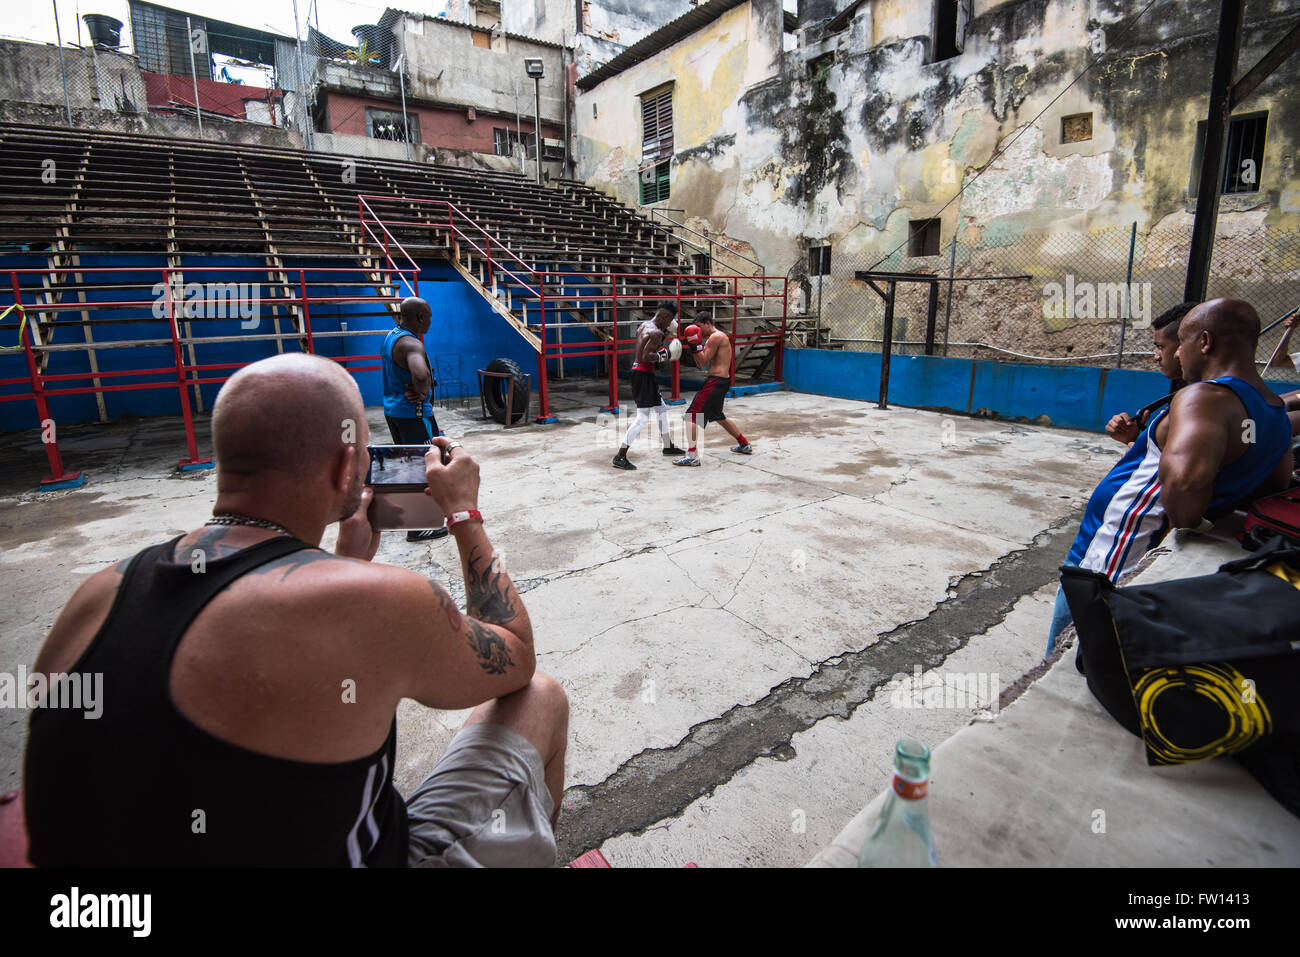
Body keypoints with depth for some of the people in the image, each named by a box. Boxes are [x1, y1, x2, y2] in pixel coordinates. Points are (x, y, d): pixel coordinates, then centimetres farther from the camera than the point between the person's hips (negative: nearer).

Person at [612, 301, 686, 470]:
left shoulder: (643, 325, 12)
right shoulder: (656, 332, -16)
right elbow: (646, 357, -26)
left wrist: (665, 333, 20)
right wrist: (661, 357, -12)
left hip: (637, 372, 11)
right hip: (644, 375, -11)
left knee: (661, 409, 22)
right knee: (643, 418, -11)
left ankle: (668, 446, 36)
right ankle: (620, 457, -12)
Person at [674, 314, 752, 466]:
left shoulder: (716, 337, -11)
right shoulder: (719, 336, 20)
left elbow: (703, 362, -14)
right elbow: (700, 364, 16)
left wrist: (696, 344, -15)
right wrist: (692, 346, 6)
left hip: (716, 381, -11)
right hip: (722, 381, 11)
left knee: (692, 415, -12)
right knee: (719, 416, 28)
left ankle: (692, 455, -15)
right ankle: (744, 445, 38)